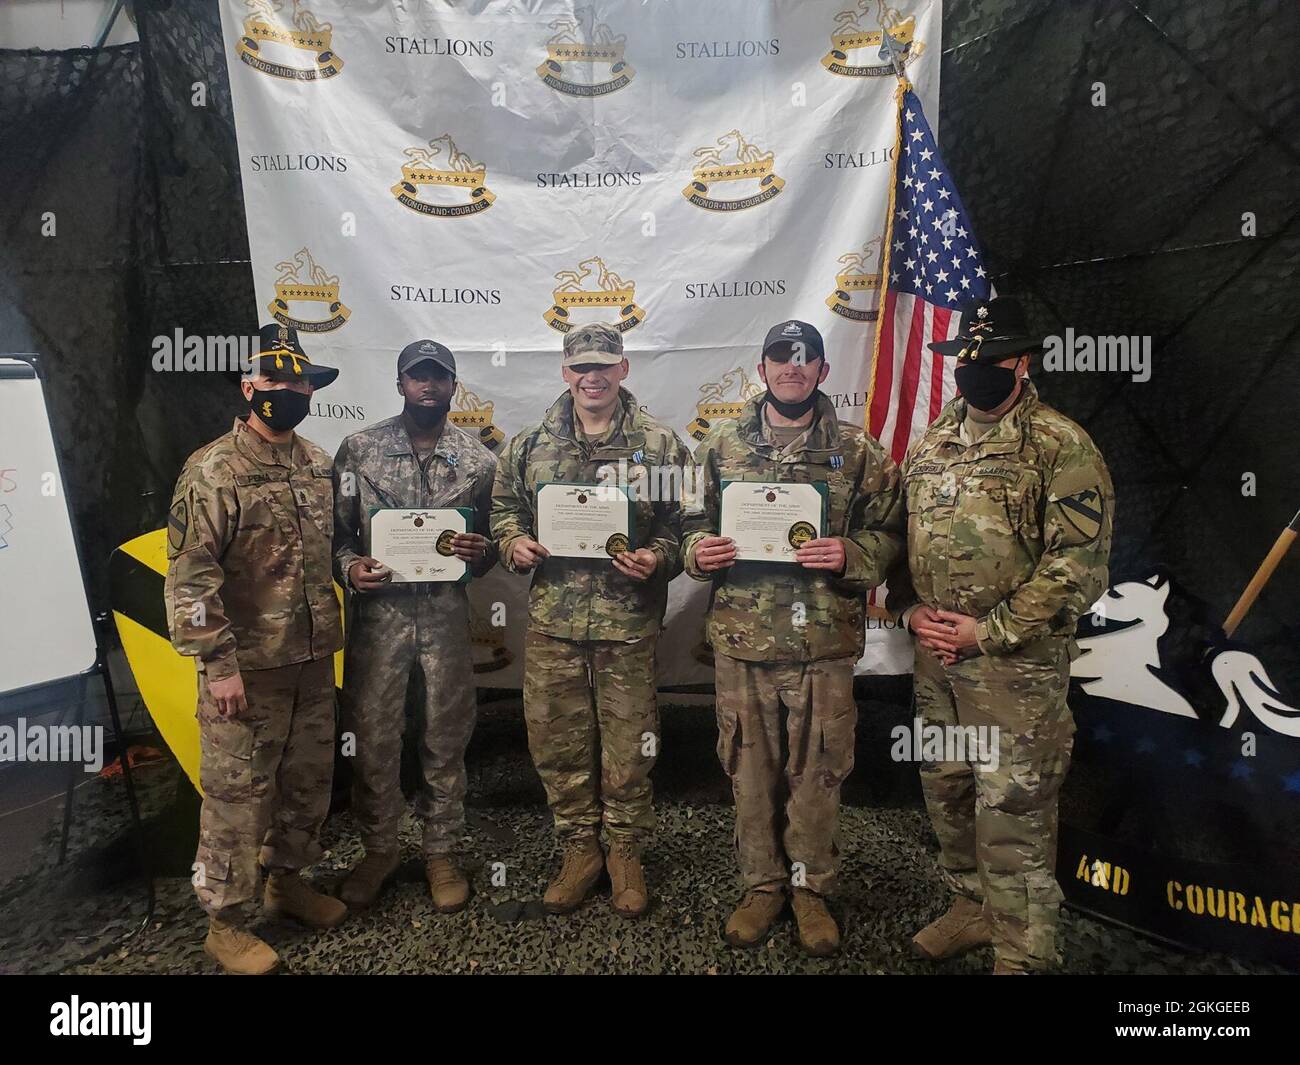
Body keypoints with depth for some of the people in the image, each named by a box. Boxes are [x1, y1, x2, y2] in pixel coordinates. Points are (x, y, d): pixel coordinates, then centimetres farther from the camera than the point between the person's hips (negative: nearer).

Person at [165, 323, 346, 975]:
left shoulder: (317, 464, 9)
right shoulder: (212, 472, -12)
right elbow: (190, 576, -15)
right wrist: (217, 664, -17)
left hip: (313, 658, 7)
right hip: (247, 665, -6)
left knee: (310, 779, 17)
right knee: (238, 792, 4)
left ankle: (286, 880, 38)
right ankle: (224, 922, 21)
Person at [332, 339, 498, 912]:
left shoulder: (479, 460, 4)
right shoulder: (358, 449, 2)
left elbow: (493, 543, 10)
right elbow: (335, 528, 5)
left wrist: (480, 553, -12)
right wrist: (349, 566, -14)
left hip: (445, 610, 1)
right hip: (378, 609, 0)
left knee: (447, 735, 9)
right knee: (371, 735, 7)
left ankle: (441, 852, 28)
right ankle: (378, 849, 29)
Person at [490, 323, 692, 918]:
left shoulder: (660, 444, 1)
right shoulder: (530, 444, 8)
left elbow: (686, 522, 3)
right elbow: (504, 508, 16)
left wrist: (658, 558, -15)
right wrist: (514, 544, -4)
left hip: (628, 620, -2)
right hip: (551, 621, 3)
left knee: (628, 746, 9)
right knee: (556, 743, 11)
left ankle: (626, 853, 31)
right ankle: (579, 850, 32)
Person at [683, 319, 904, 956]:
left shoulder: (857, 451, 3)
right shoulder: (721, 447, 7)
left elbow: (889, 533, 2)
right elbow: (694, 524, 12)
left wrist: (849, 555, -18)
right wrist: (699, 551, -10)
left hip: (825, 644, -1)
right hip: (740, 640, 2)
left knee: (817, 772, 11)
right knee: (750, 768, 13)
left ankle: (812, 887, 33)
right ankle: (762, 885, 33)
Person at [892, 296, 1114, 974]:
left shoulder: (1061, 446, -8)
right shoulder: (930, 446, 11)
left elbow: (1078, 564, -14)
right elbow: (898, 533, 16)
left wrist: (988, 631, -15)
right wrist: (911, 608, 0)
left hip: (1015, 662, -6)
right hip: (934, 656, 7)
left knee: (1012, 811, -1)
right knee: (946, 792, 18)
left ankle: (1022, 954, 18)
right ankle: (972, 906, 39)